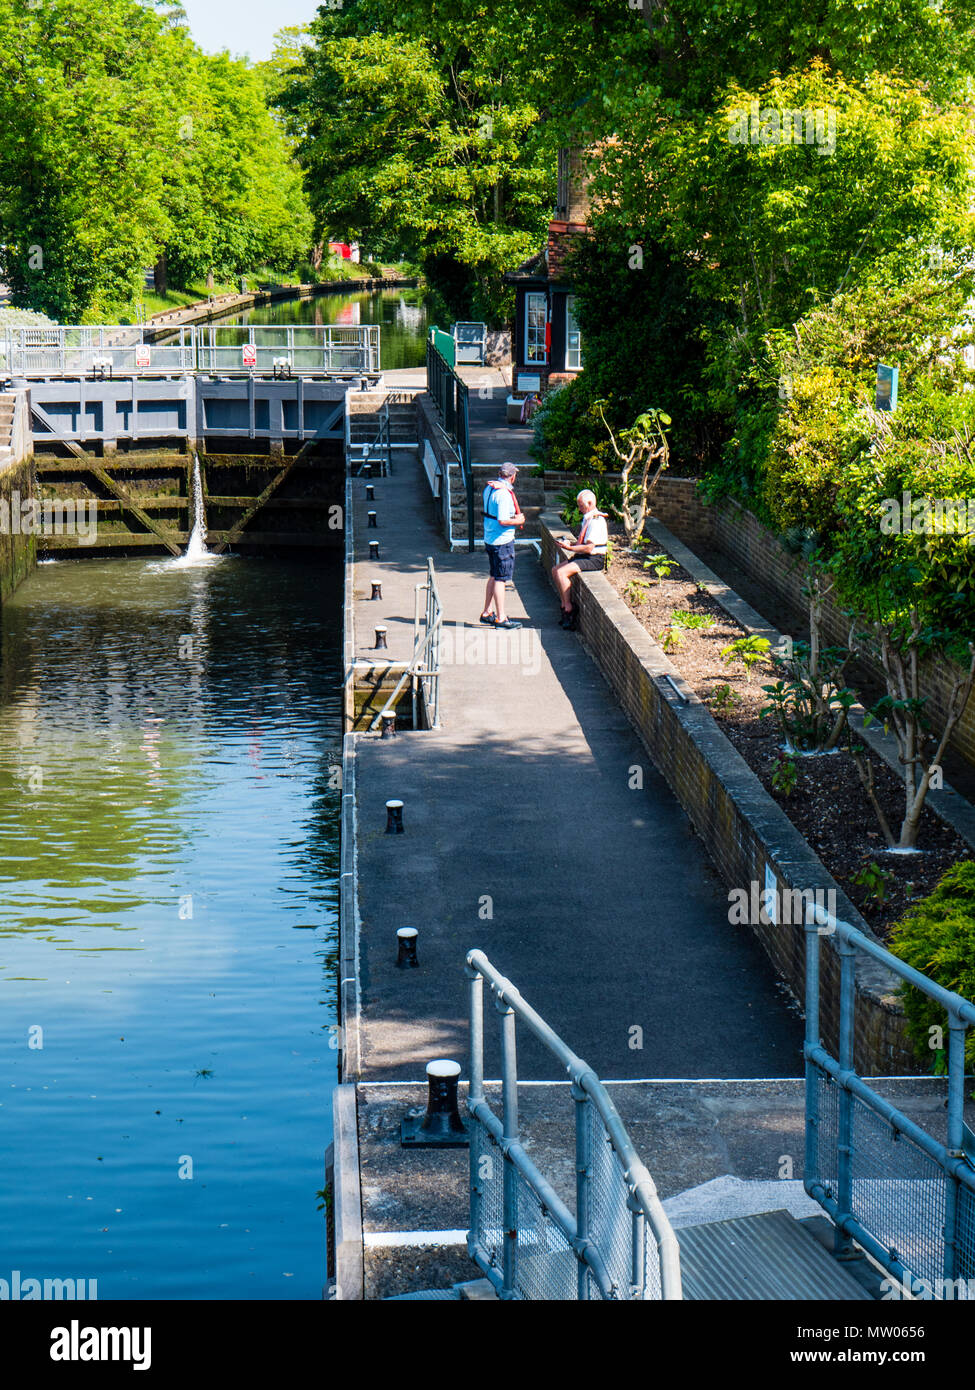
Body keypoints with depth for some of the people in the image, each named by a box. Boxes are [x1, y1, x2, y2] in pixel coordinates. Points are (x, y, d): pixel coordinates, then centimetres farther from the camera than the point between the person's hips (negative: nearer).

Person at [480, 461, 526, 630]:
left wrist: (515, 516, 1)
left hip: (489, 539, 9)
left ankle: (487, 613, 25)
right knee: (501, 578, -4)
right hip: (502, 540, -9)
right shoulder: (504, 494, -21)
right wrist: (518, 521, -9)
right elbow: (502, 521, -25)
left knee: (495, 576, 19)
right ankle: (500, 618, -1)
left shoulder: (489, 488, 7)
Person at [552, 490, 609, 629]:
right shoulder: (587, 518, 14)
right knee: (555, 570, 4)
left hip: (595, 559, -10)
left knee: (561, 573, -22)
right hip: (584, 557, 10)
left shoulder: (596, 521, -19)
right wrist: (570, 542, 4)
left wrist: (569, 547, -19)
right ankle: (564, 605, 5)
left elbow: (589, 548, -24)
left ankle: (569, 609, -13)